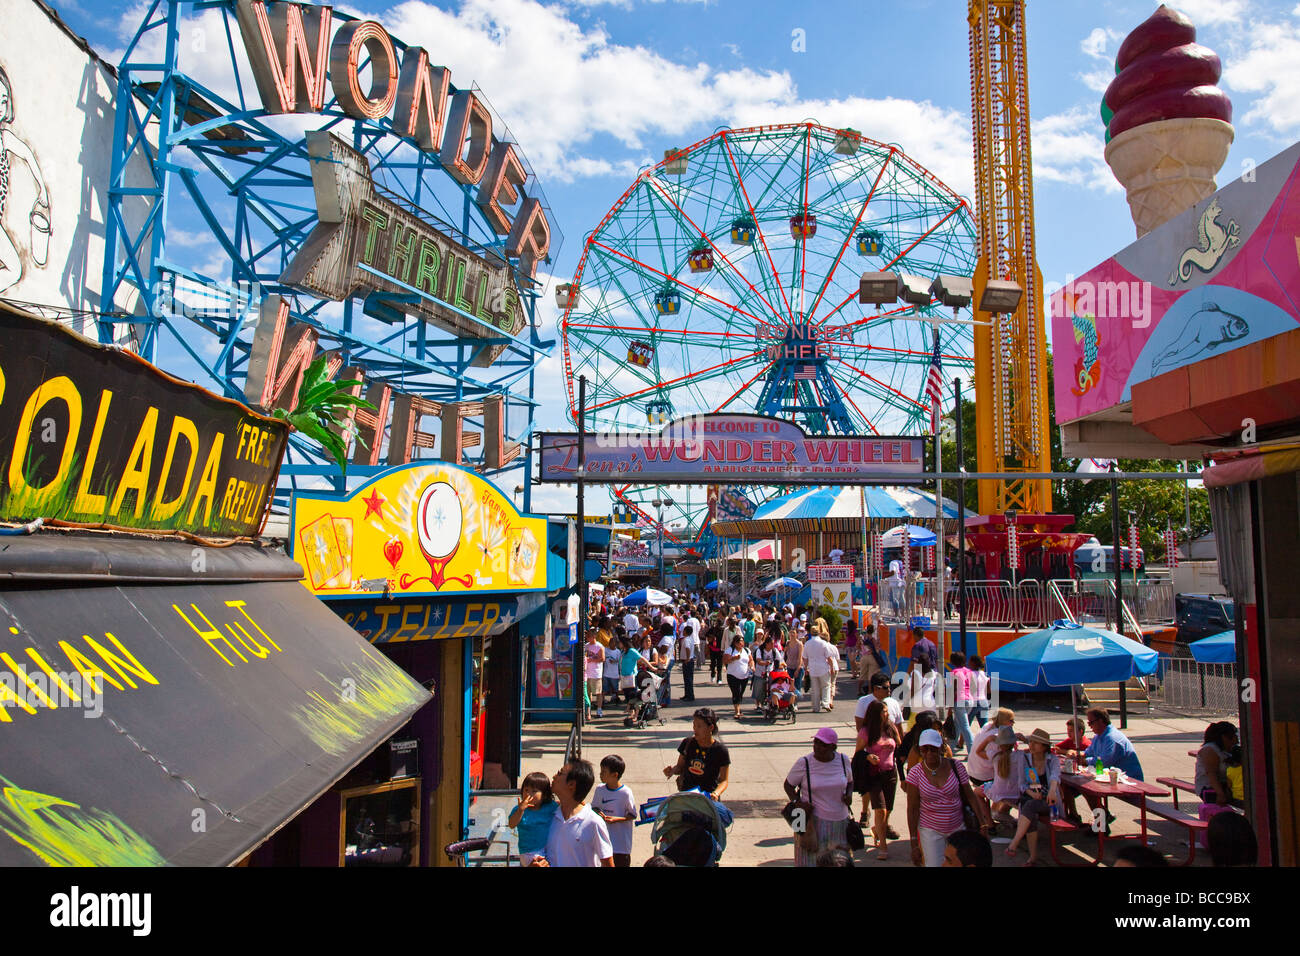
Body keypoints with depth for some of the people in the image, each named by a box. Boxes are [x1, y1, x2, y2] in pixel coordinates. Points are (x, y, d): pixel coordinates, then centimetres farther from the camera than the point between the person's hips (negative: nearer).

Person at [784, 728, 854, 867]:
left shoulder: (843, 760, 0)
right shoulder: (804, 763, -9)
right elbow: (788, 785, 3)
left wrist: (849, 794, -3)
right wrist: (798, 802, -13)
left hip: (840, 822, 3)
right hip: (812, 822, -3)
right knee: (811, 861, -3)